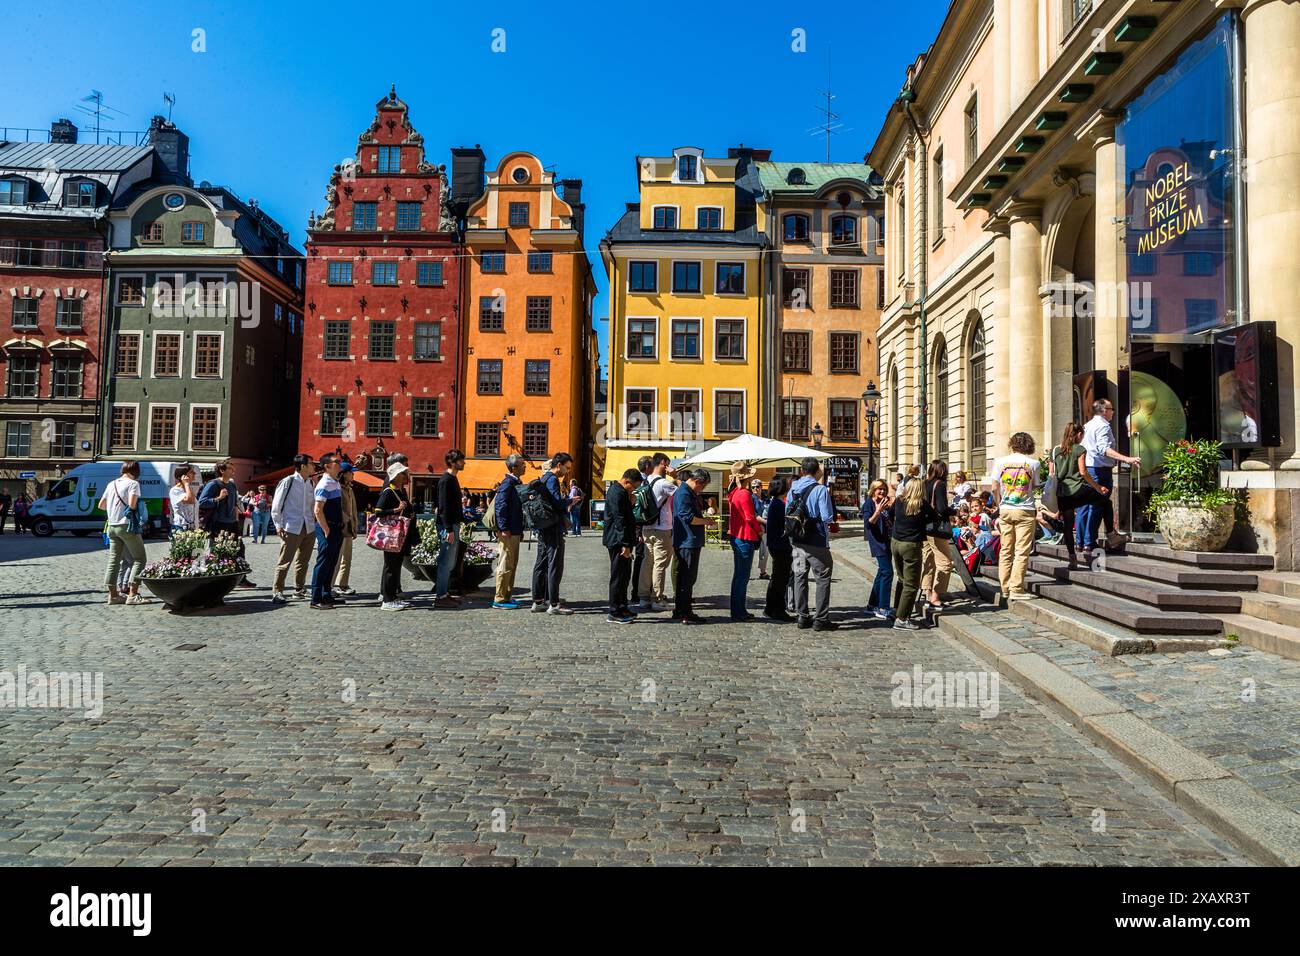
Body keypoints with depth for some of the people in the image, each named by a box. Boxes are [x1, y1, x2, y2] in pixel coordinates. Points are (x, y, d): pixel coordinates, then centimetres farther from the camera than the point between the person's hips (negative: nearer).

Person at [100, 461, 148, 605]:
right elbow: (132, 504, -19)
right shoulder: (133, 484, -8)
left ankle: (113, 594, 13)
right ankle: (132, 595, -10)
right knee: (139, 559, -2)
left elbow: (101, 504, 19)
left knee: (114, 560, 11)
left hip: (112, 526, 7)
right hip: (127, 526, -7)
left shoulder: (112, 484, 13)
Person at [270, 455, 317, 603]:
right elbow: (276, 505, -4)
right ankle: (277, 591, 2)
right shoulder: (288, 481, -6)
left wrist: (314, 521, 11)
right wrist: (279, 526, -8)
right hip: (291, 528, -6)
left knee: (303, 561, 13)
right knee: (285, 561, -5)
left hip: (309, 528, 6)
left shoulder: (310, 483, 12)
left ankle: (299, 589, 24)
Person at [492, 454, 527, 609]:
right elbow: (500, 506, -20)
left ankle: (508, 596, 24)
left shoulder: (517, 483, 16)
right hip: (508, 532, -10)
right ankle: (500, 599, 1)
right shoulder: (507, 483, -14)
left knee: (512, 565, 15)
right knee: (505, 565, -5)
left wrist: (520, 530, 20)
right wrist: (503, 529, -22)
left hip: (515, 531, 10)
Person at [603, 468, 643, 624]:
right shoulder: (617, 493, -18)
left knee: (624, 575, 16)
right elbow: (619, 520, -23)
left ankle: (622, 608, 26)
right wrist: (625, 544, -24)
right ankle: (614, 613, 2)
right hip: (618, 542, -11)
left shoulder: (621, 492, 16)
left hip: (621, 542, 11)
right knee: (618, 577, -4)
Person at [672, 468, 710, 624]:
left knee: (684, 577, 16)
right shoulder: (683, 493, -16)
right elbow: (688, 518, -22)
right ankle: (685, 614, -2)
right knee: (687, 578, -6)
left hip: (692, 542, 11)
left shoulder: (692, 493, 17)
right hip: (687, 542, -11)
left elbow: (701, 506, 32)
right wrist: (707, 521, -12)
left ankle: (679, 610, 24)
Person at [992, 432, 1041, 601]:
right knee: (1022, 552, 0)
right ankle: (1016, 589, -2)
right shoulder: (1033, 463, -2)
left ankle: (1005, 588, 13)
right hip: (1025, 511, -2)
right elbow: (1035, 487, 5)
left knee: (1006, 551, 9)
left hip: (1005, 511, 3)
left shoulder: (1000, 462, 2)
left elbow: (995, 489, 2)